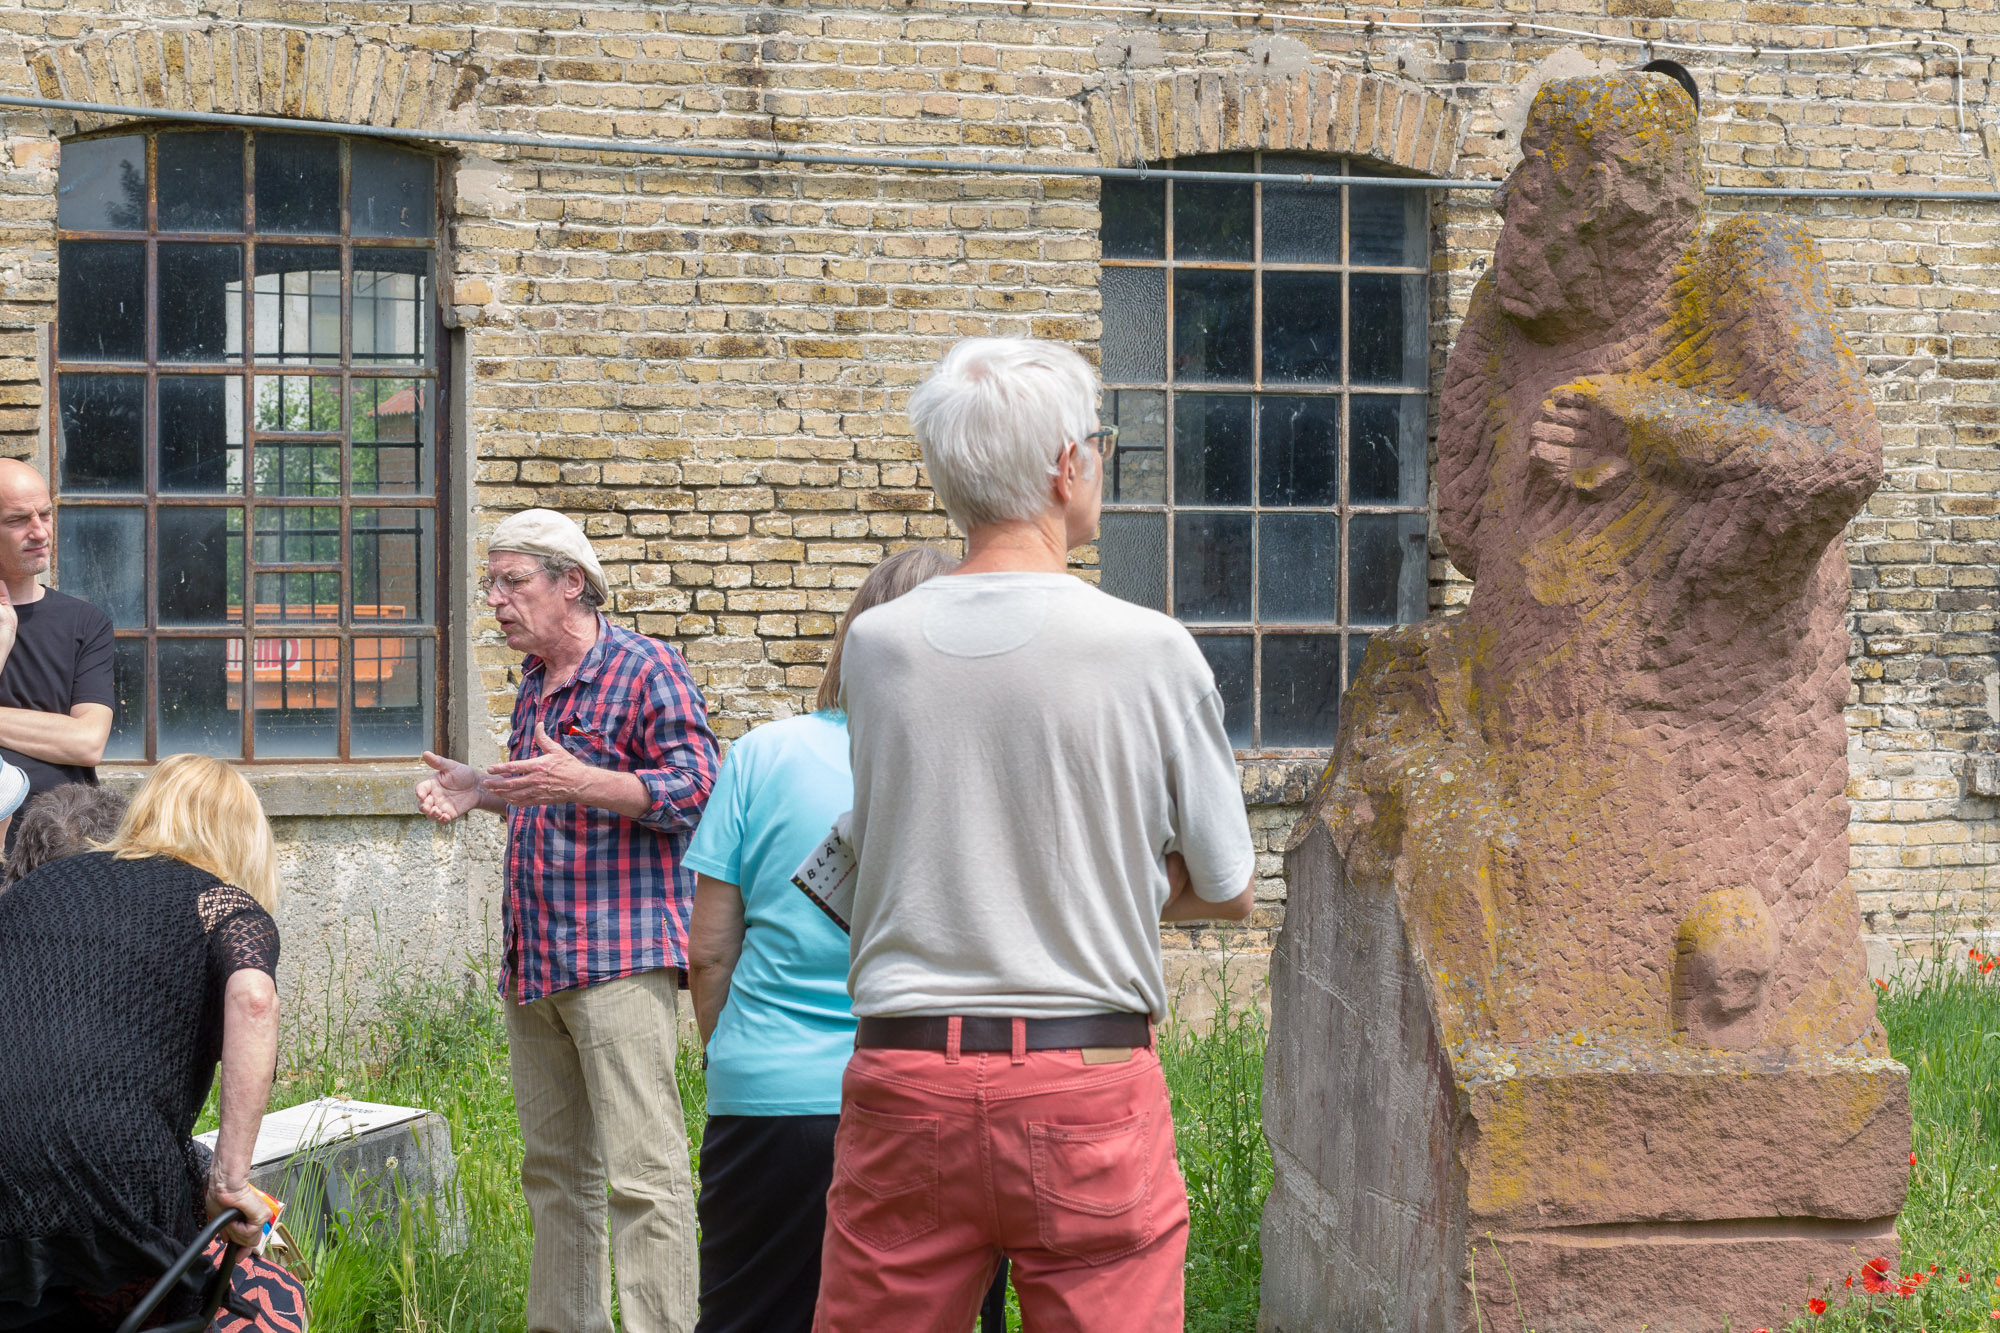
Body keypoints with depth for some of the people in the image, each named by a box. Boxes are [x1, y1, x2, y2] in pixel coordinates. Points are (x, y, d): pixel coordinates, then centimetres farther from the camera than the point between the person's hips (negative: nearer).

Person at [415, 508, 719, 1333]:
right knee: (554, 1170, 13)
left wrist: (579, 783, -25)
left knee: (644, 1171, -12)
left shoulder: (645, 670, -6)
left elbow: (694, 788, -15)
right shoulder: (534, 683, 20)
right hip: (534, 959, 9)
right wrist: (479, 792, 15)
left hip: (619, 956, -9)